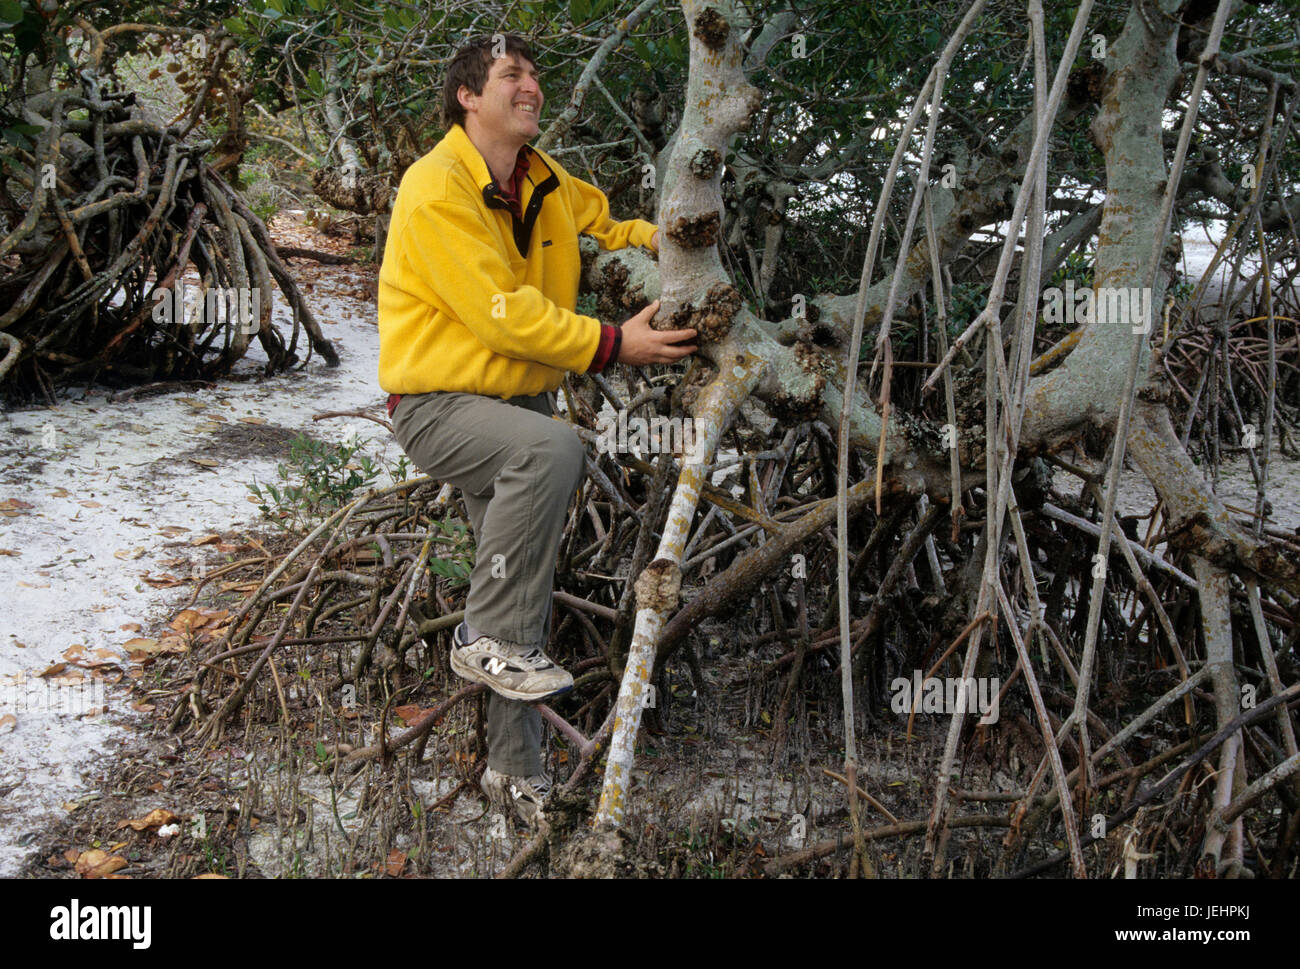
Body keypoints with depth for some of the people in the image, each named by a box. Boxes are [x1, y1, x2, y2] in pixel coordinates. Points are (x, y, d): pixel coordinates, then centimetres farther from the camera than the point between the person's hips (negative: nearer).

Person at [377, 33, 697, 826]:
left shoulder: (544, 181, 7)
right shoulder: (438, 188, -18)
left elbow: (598, 216, 27)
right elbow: (501, 313, -25)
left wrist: (652, 239, 4)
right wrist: (613, 346, -28)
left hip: (518, 400, 8)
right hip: (438, 403, -8)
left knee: (531, 599, 9)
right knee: (553, 448, -38)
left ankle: (516, 773, 24)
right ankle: (485, 639, -21)